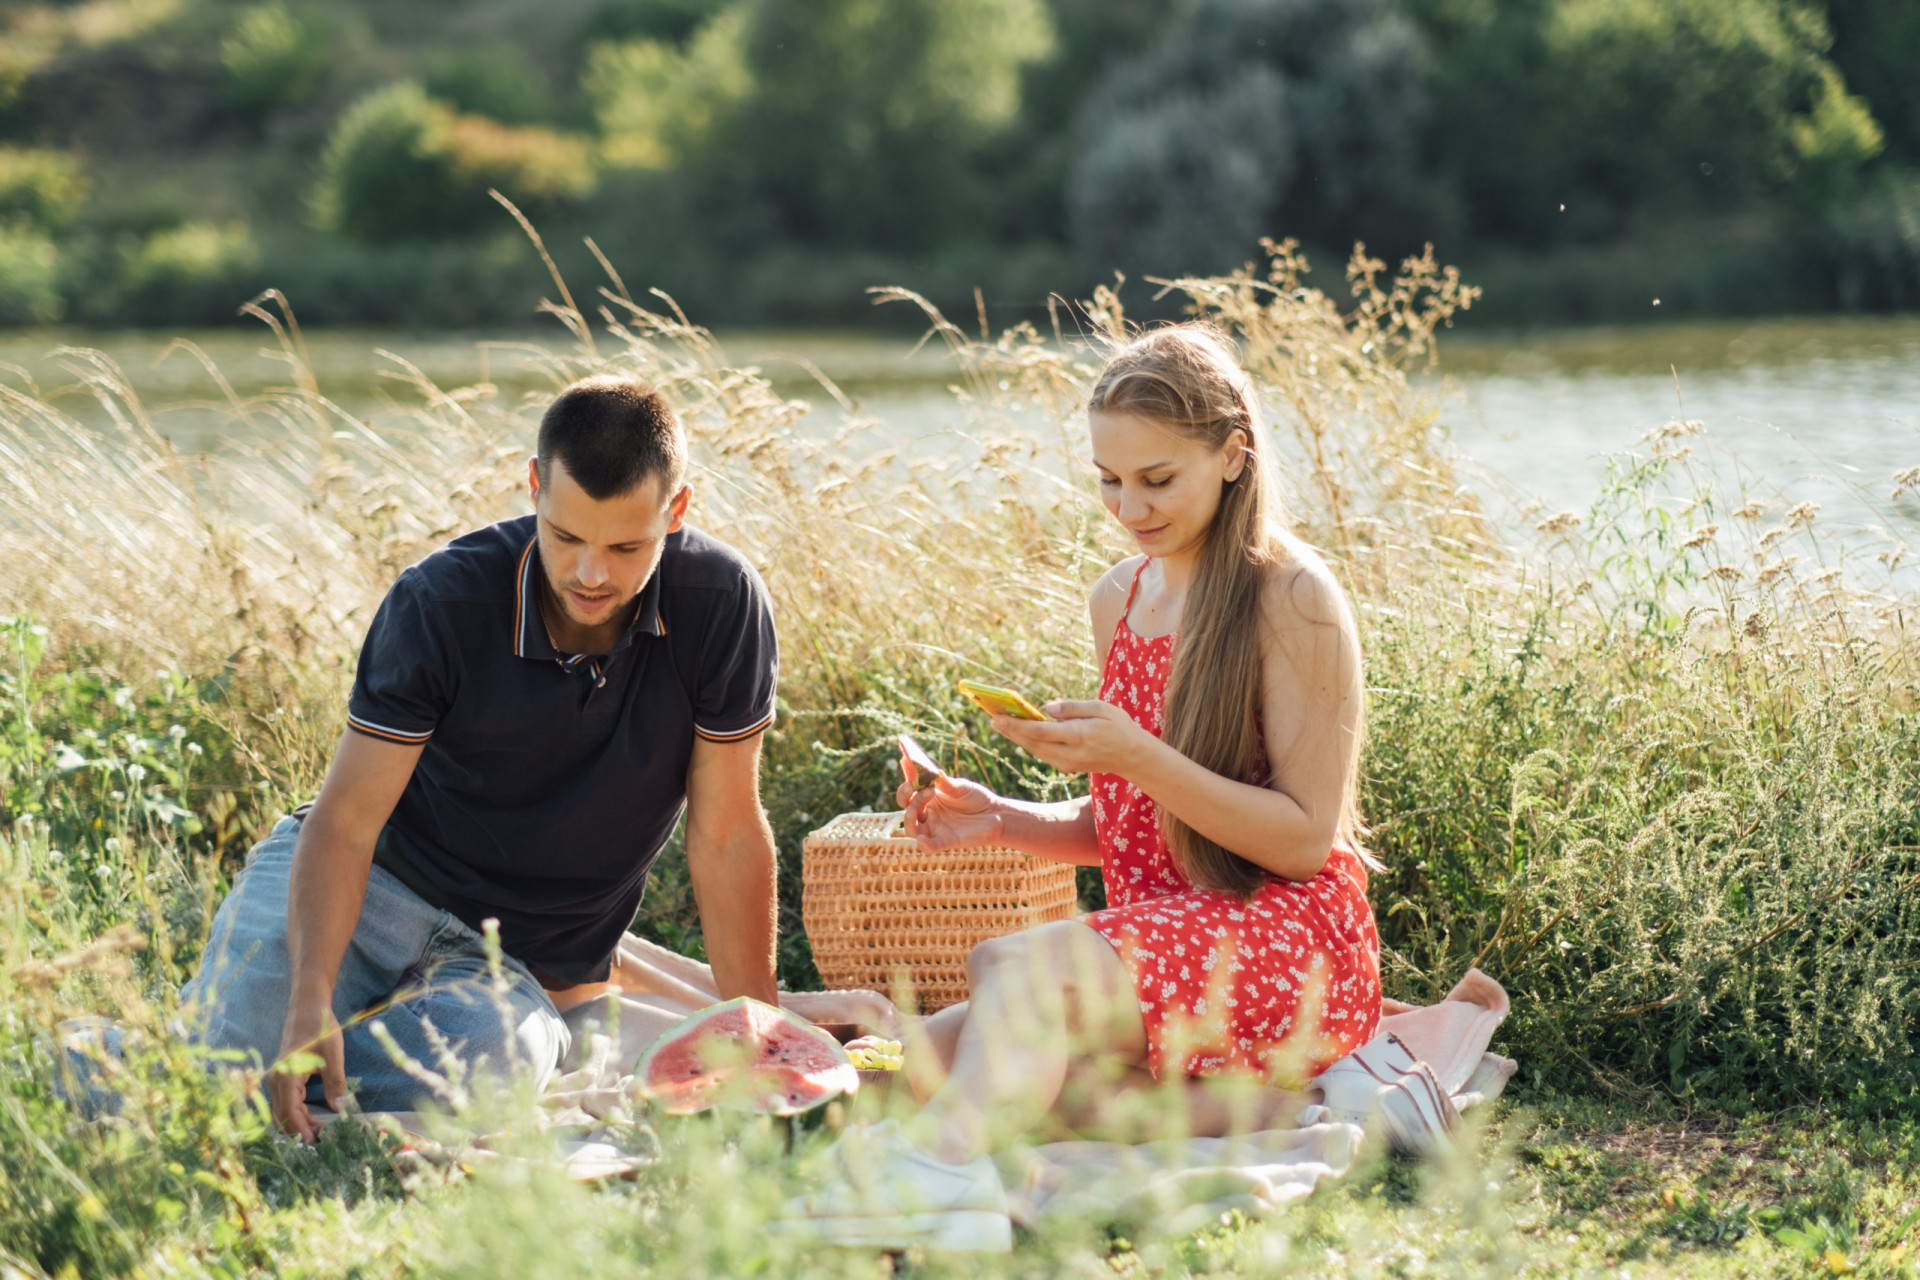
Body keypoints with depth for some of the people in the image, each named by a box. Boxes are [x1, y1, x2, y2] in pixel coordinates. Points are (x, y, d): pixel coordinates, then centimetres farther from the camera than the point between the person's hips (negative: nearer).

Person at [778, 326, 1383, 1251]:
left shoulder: (1293, 601, -8)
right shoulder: (1119, 600, 14)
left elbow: (1305, 840, -12)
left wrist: (1136, 758, -22)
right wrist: (1004, 821, 2)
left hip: (1291, 953, -8)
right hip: (1159, 940, 8)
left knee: (1032, 964, -34)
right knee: (930, 1060, -16)